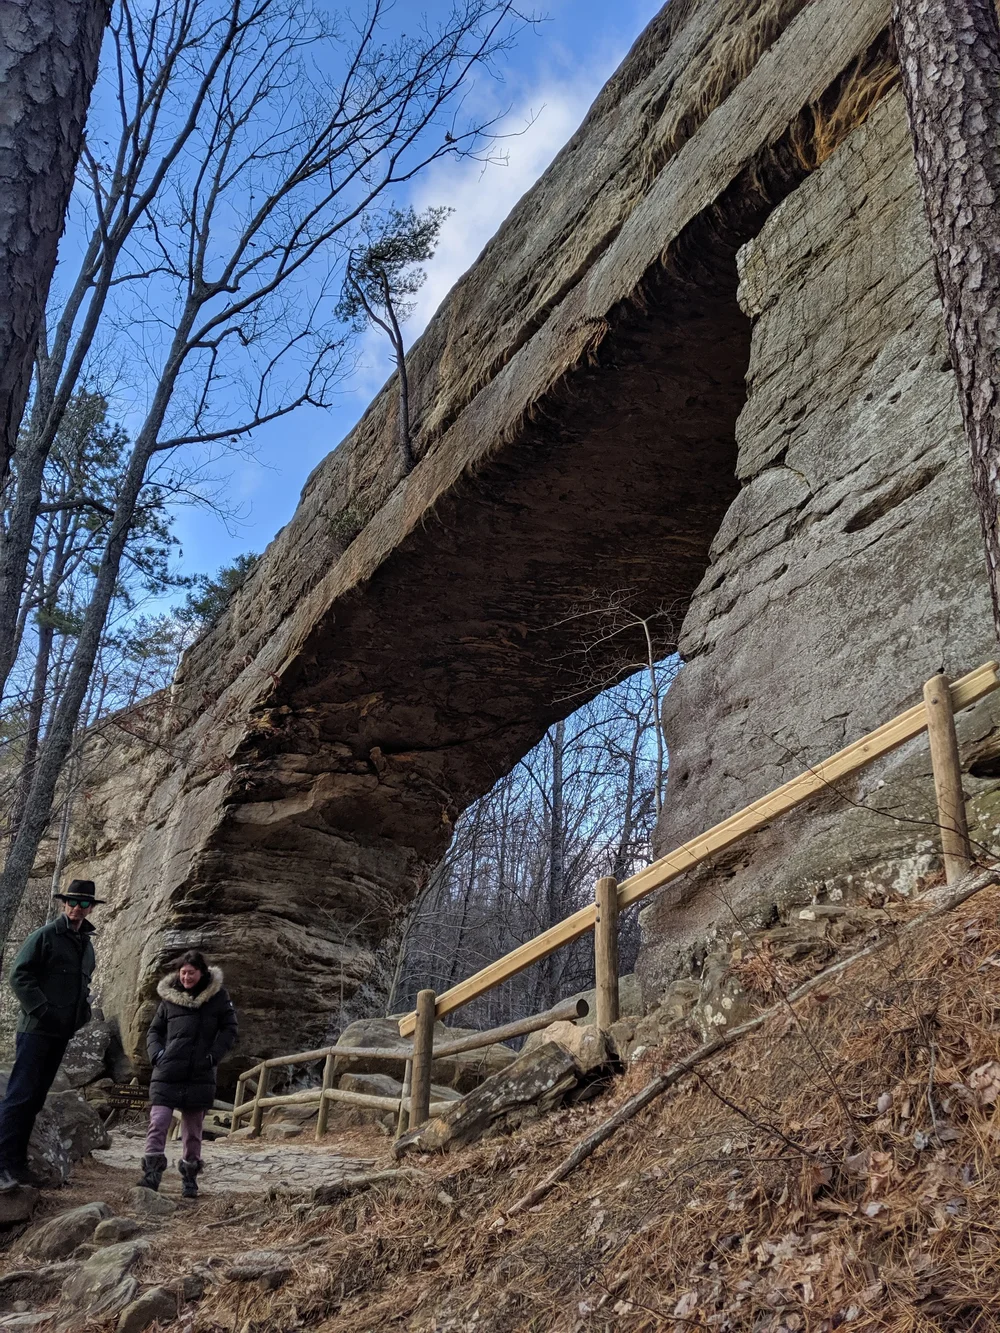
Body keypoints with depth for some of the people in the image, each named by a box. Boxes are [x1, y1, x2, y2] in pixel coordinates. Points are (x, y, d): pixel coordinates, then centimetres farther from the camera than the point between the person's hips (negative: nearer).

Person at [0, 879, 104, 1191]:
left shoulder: (87, 944, 16)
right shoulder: (44, 936, -5)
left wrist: (83, 1012, 11)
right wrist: (42, 1010, -18)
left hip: (62, 1033, 7)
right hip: (36, 1029, -7)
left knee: (35, 1099, 10)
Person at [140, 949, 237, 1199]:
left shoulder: (217, 995, 0)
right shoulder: (169, 996, 4)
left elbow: (229, 1029, 3)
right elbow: (154, 1030, 14)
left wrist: (214, 1055, -9)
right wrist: (156, 1053, -3)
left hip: (200, 1075, 0)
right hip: (167, 1073, 1)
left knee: (193, 1130, 9)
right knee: (158, 1124, -10)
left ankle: (190, 1178, 21)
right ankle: (151, 1175, -5)